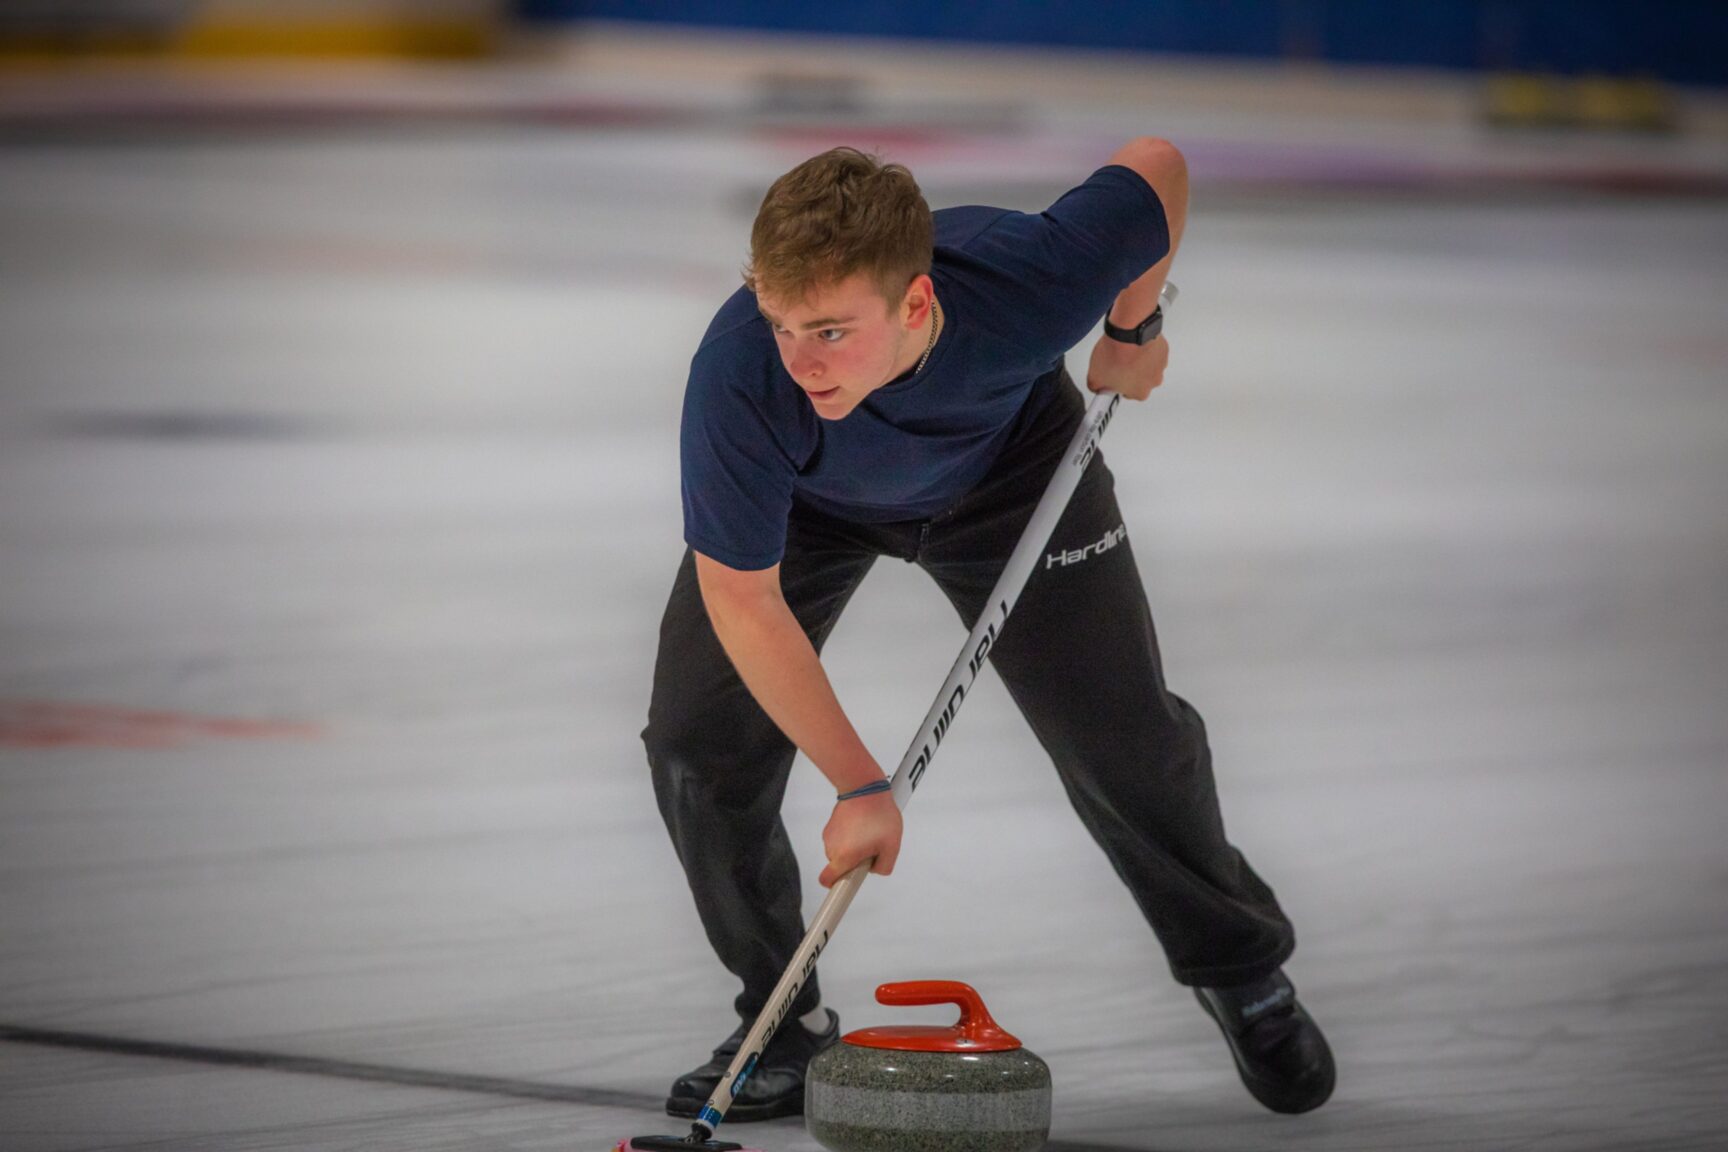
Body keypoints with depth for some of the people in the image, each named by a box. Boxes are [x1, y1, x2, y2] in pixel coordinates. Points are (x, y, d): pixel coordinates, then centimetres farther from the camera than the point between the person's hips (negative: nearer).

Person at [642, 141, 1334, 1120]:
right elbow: (741, 596, -30)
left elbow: (1156, 168, -22)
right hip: (809, 501, 0)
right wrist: (858, 785, -26)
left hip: (1002, 463, 0)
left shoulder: (1028, 286, -44)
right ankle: (784, 1020, 8)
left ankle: (1240, 966, 28)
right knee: (699, 737, -13)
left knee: (1121, 735, 0)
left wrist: (1133, 328, -5)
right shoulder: (739, 377, -43)